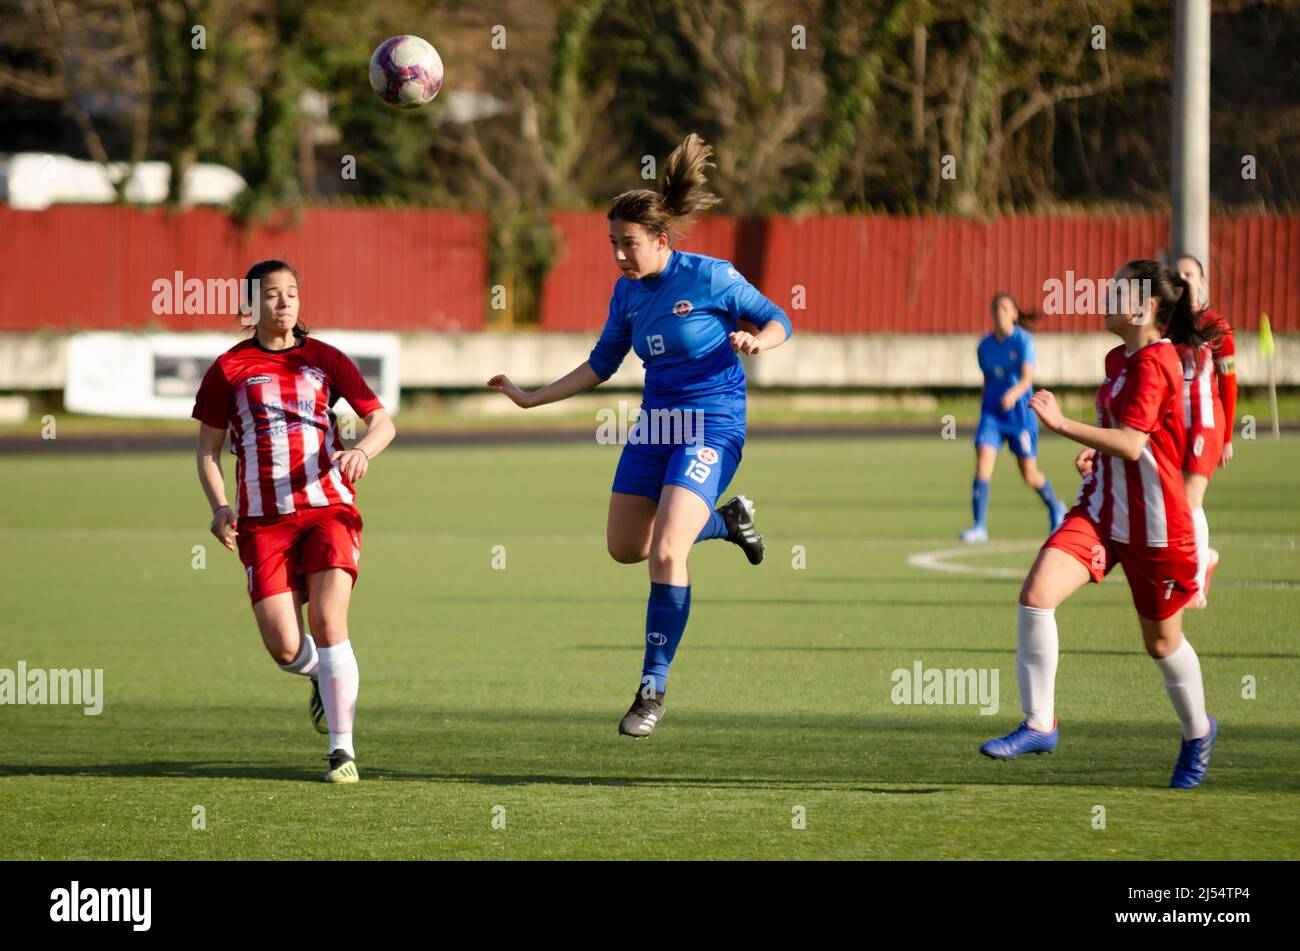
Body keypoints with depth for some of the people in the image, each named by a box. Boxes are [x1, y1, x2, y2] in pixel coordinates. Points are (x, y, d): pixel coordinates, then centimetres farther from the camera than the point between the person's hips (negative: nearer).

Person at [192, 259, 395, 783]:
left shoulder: (325, 360, 8)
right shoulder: (229, 369, 6)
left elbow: (382, 422, 5)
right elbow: (208, 450, 9)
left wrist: (361, 450, -18)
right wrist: (219, 507, -8)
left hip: (328, 508, 0)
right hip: (263, 521, 0)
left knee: (327, 624, -18)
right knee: (285, 649, -9)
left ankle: (342, 749, -12)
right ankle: (323, 676, 29)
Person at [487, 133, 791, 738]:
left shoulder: (709, 278, -14)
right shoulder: (628, 292, 3)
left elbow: (777, 320, -4)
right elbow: (601, 366, 15)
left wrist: (755, 340, -27)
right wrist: (531, 399, 11)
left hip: (711, 426, -7)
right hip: (654, 425, 7)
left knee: (665, 553, -19)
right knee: (626, 548, 12)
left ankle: (653, 688, -10)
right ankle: (726, 519, 37)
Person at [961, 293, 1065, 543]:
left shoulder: (1023, 340, -9)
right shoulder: (984, 347, 4)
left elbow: (1028, 377, -22)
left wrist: (1014, 394, -42)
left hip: (1020, 412, -3)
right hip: (991, 412, 3)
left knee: (1030, 475, 8)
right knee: (982, 464, -17)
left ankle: (1055, 508, 38)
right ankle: (980, 527, -17)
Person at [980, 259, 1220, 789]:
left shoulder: (1155, 362, -17)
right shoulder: (1118, 360, 11)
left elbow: (1131, 444, -26)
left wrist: (1062, 425, -29)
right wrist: (1095, 453, 9)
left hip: (1154, 523, -8)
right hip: (1100, 510, 8)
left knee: (1162, 641, 9)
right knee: (1036, 594, -16)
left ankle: (1197, 732, 36)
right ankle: (1039, 724, -12)